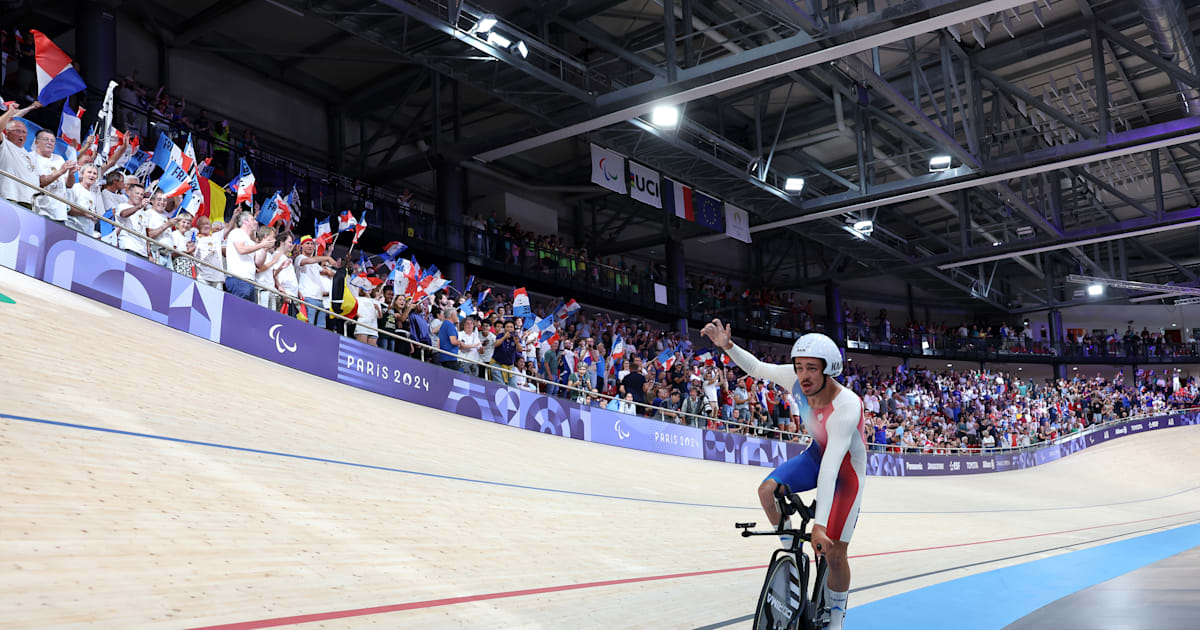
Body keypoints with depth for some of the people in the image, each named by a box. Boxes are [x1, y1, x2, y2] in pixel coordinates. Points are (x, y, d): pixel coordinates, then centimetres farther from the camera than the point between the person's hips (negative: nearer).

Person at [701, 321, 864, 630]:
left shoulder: (846, 407, -39)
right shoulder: (796, 380, -22)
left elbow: (831, 466, -44)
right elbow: (757, 368, -2)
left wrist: (819, 524, -47)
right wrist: (728, 347, -18)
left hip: (847, 468, -5)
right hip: (817, 453, 6)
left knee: (834, 554, -8)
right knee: (768, 491, -17)